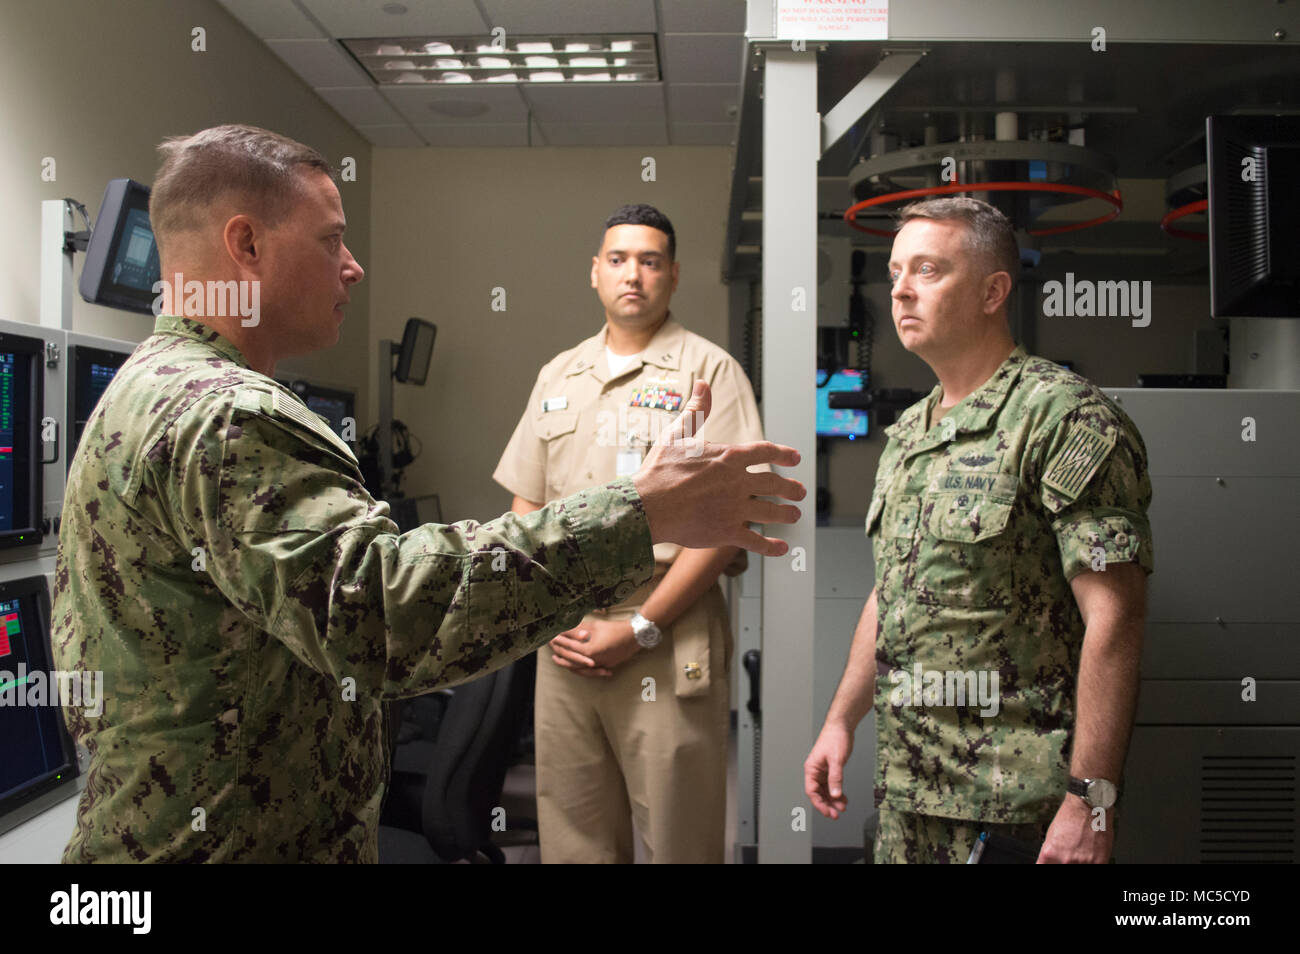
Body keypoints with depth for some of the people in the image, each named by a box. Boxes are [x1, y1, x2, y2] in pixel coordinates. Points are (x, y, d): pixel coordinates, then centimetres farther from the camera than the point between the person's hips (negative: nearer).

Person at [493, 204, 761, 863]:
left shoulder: (709, 371, -2)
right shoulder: (558, 376, 14)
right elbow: (526, 506, 15)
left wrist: (641, 628, -12)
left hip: (669, 640, -4)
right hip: (564, 637, 5)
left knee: (676, 834, 4)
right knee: (569, 831, 13)